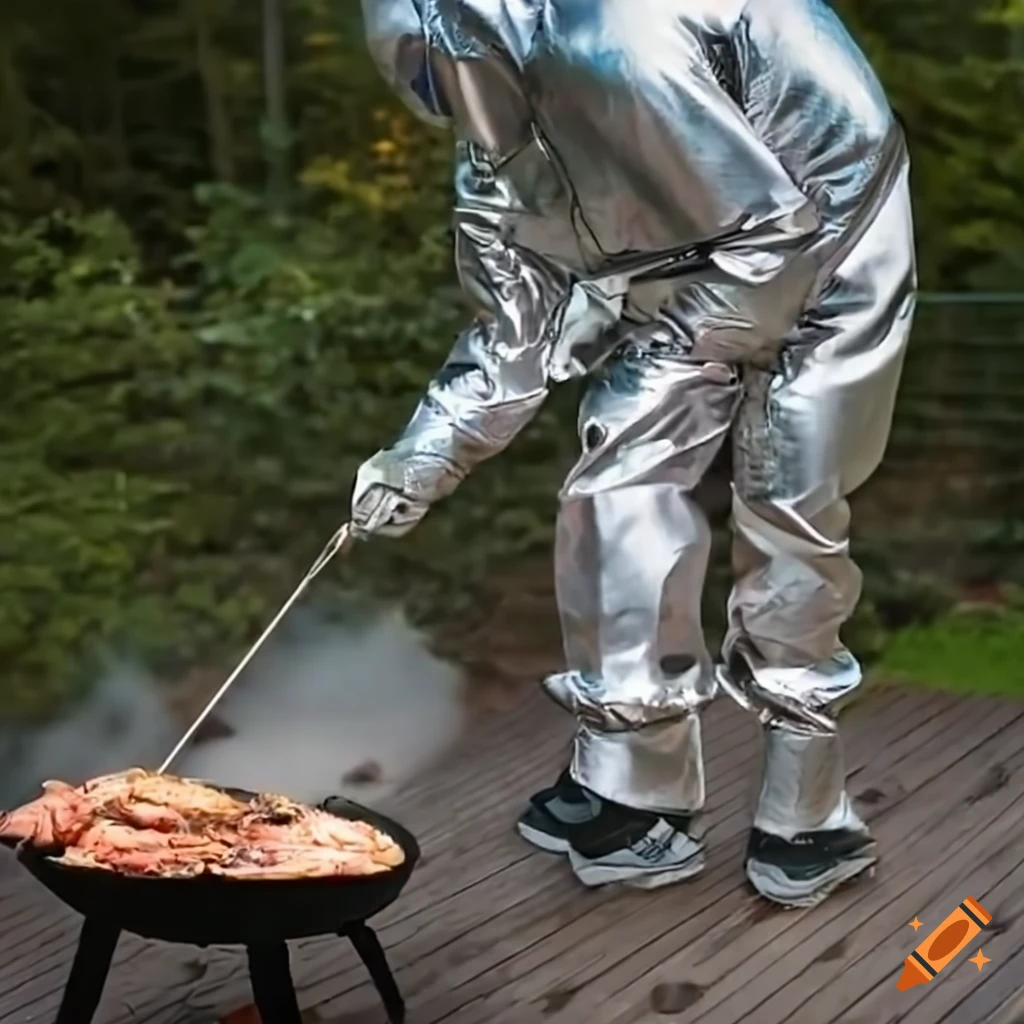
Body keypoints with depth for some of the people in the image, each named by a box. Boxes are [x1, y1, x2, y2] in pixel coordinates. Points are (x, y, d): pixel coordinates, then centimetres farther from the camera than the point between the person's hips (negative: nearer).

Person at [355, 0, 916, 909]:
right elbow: (517, 325, 1)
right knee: (622, 490, -4)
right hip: (691, 268, 8)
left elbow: (775, 227, -27)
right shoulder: (504, 123, -4)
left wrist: (672, 351, -16)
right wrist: (423, 458, -5)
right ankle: (633, 796, 6)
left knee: (786, 521, -9)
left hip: (825, 243, -7)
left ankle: (803, 824, 7)